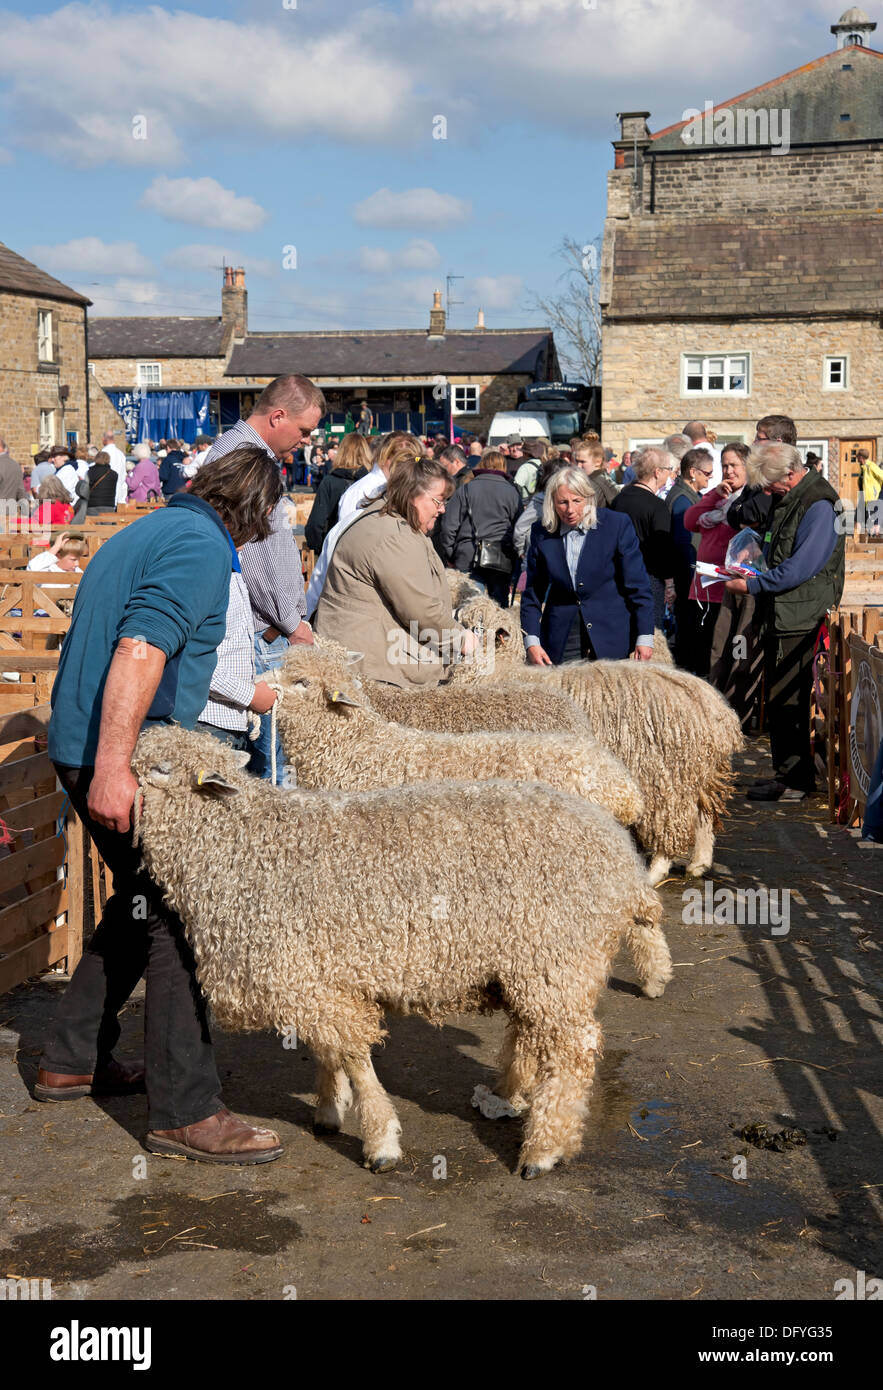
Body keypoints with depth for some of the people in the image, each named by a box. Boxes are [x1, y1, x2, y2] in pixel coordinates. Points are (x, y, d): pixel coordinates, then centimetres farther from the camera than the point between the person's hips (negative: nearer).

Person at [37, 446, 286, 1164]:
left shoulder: (149, 530, 18)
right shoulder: (201, 546, -13)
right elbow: (140, 651, -25)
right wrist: (113, 767, -30)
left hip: (85, 748, 10)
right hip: (120, 758, -10)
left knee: (144, 903, 21)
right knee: (177, 917, -6)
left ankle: (71, 1060, 30)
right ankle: (186, 1111, -2)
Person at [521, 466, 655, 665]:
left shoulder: (617, 525, -5)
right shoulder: (541, 533, 2)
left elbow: (637, 587, -3)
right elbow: (533, 592, 8)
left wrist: (644, 637, -5)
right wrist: (531, 641, -2)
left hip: (610, 634, -2)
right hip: (560, 639, 2)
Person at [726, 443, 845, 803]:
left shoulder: (819, 506, -17)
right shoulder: (786, 500, 14)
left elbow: (800, 568, -22)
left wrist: (752, 585, -17)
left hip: (801, 619, -10)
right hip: (780, 616, 10)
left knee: (788, 700, -6)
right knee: (778, 699, 15)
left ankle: (795, 781, 1)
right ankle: (786, 772, 24)